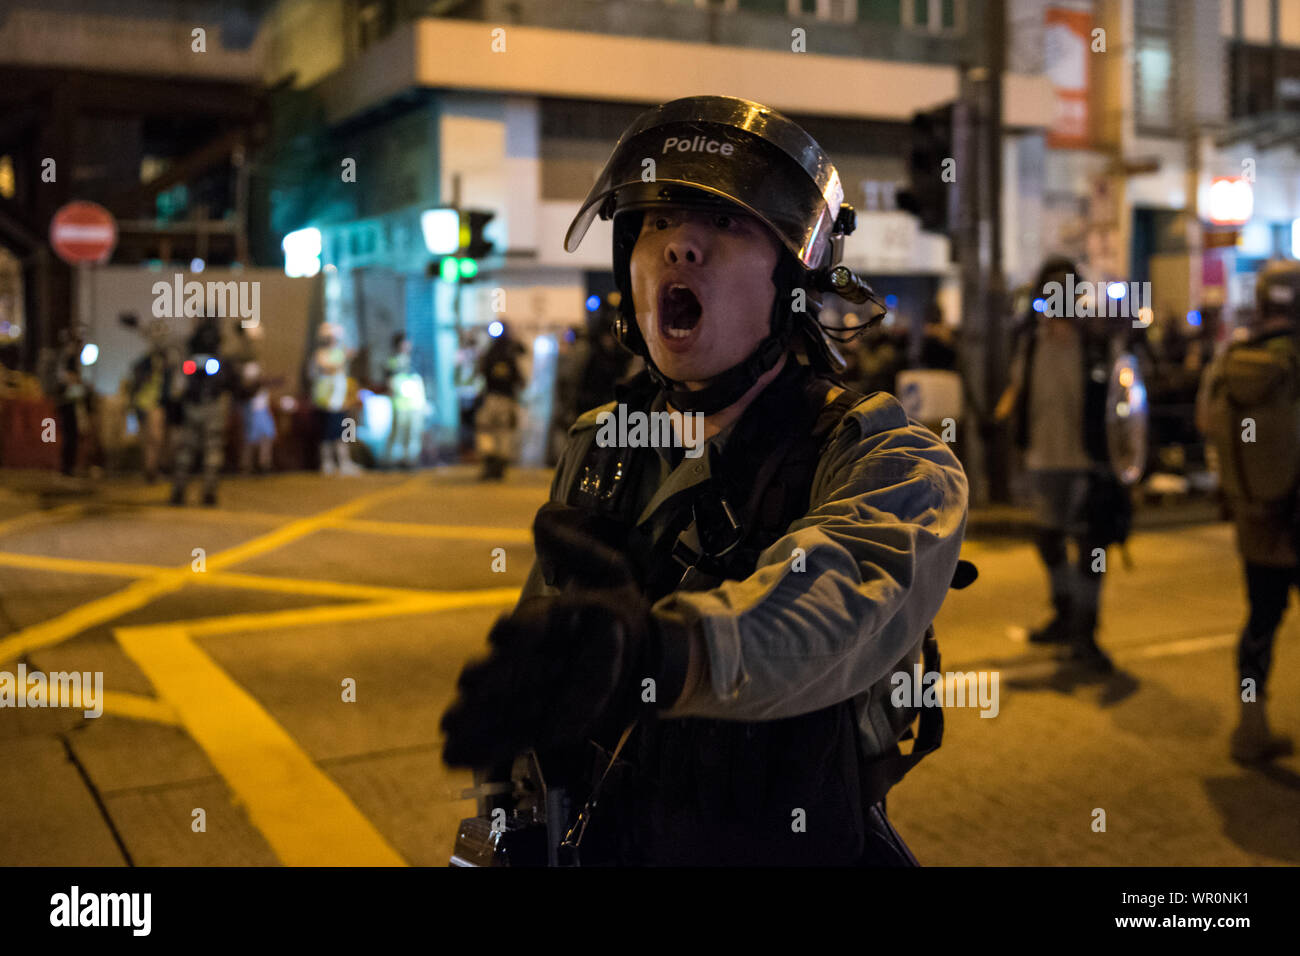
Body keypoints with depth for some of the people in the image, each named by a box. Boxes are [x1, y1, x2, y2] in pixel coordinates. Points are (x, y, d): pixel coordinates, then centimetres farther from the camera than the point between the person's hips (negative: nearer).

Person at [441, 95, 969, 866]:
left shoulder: (885, 461, -18)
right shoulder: (598, 450, -1)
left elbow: (842, 597, -41)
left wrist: (665, 651, -59)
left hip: (802, 845, -4)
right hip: (611, 844, 4)